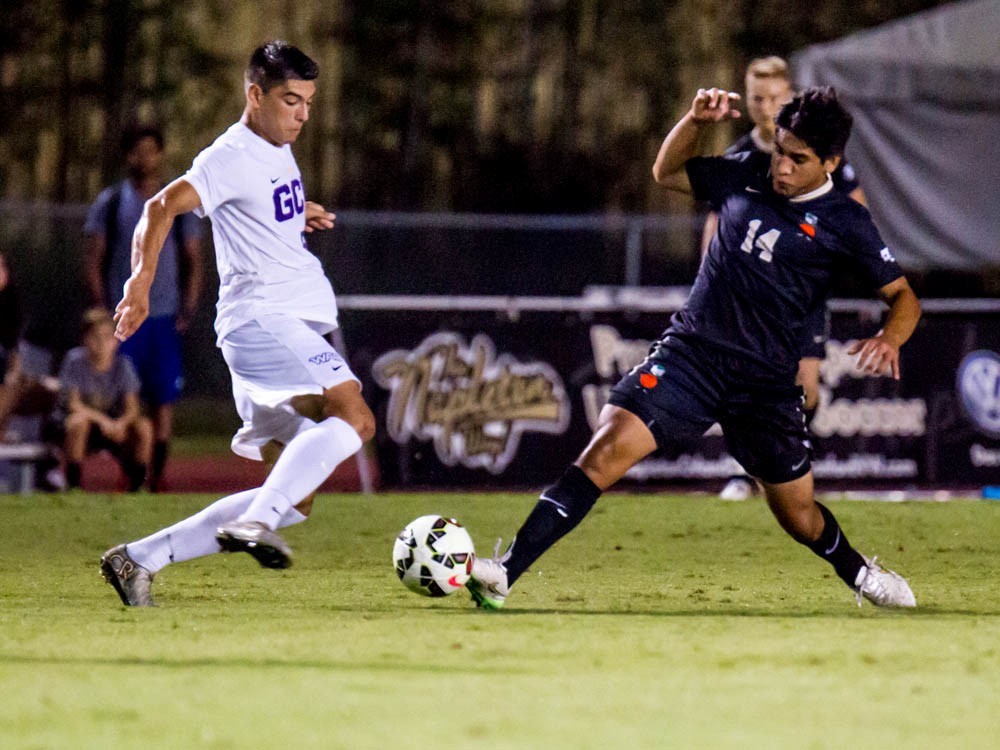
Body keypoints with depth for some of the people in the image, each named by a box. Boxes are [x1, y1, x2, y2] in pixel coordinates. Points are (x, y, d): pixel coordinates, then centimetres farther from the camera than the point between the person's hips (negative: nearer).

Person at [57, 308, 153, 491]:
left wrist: (121, 423, -34)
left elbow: (132, 408, -11)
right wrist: (102, 420, -31)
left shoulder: (123, 364, -6)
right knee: (78, 420, -36)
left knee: (144, 426, -24)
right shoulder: (75, 360, -12)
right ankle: (73, 485, -25)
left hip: (114, 427, 2)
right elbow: (73, 404, -16)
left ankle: (137, 486, -11)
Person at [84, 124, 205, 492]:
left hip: (165, 319, 1)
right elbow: (93, 262, 4)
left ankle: (157, 476, 3)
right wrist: (103, 312, -6)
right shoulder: (109, 203, 6)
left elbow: (193, 263, 11)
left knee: (163, 400, -1)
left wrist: (187, 311, -1)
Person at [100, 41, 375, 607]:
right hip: (262, 320, -9)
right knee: (354, 416, -31)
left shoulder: (277, 151, 19)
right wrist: (141, 282, -35)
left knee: (295, 498, 7)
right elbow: (163, 208, -21)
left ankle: (139, 560, 8)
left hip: (297, 328, 9)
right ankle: (253, 523, -40)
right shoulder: (235, 156, -9)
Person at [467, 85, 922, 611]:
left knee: (799, 517, 10)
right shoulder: (747, 176, 6)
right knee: (608, 448, -20)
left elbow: (904, 297, 1)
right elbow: (667, 172, 23)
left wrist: (889, 338, -20)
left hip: (765, 380, -1)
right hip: (690, 351, 1)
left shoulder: (844, 223, -2)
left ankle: (858, 572, 46)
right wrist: (697, 119, 5)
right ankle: (504, 575, -26)